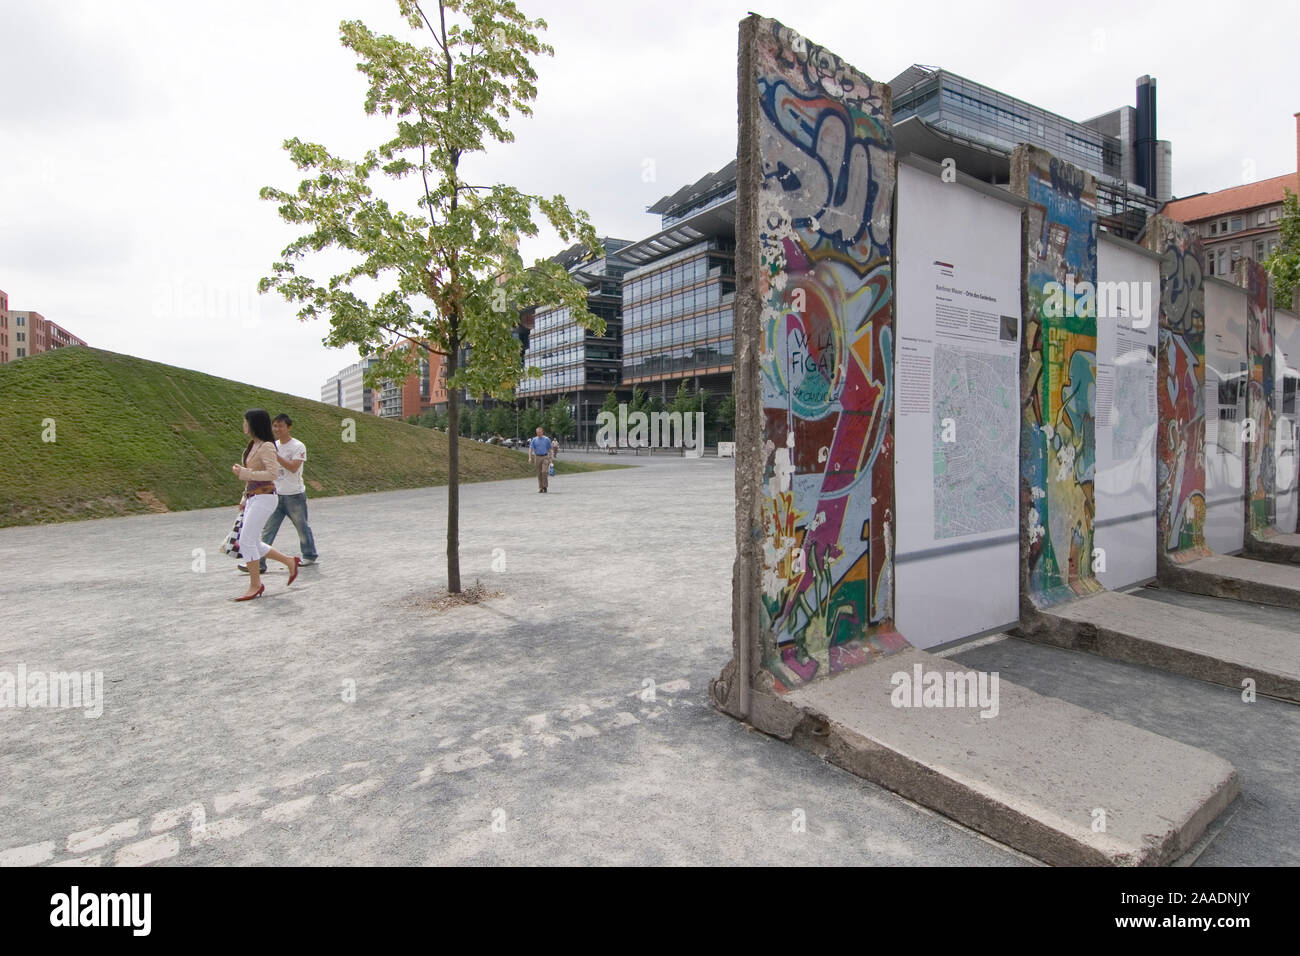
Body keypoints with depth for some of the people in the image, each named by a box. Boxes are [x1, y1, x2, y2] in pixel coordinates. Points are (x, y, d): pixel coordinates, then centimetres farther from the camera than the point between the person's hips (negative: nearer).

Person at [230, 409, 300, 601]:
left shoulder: (266, 446, -13)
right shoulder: (253, 445, 15)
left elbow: (273, 473, -23)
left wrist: (244, 473, -20)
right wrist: (246, 497, 22)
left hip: (264, 497, -10)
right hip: (253, 498, 10)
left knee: (246, 542, -8)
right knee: (253, 544, 11)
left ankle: (255, 585, 2)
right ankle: (290, 562, 22)